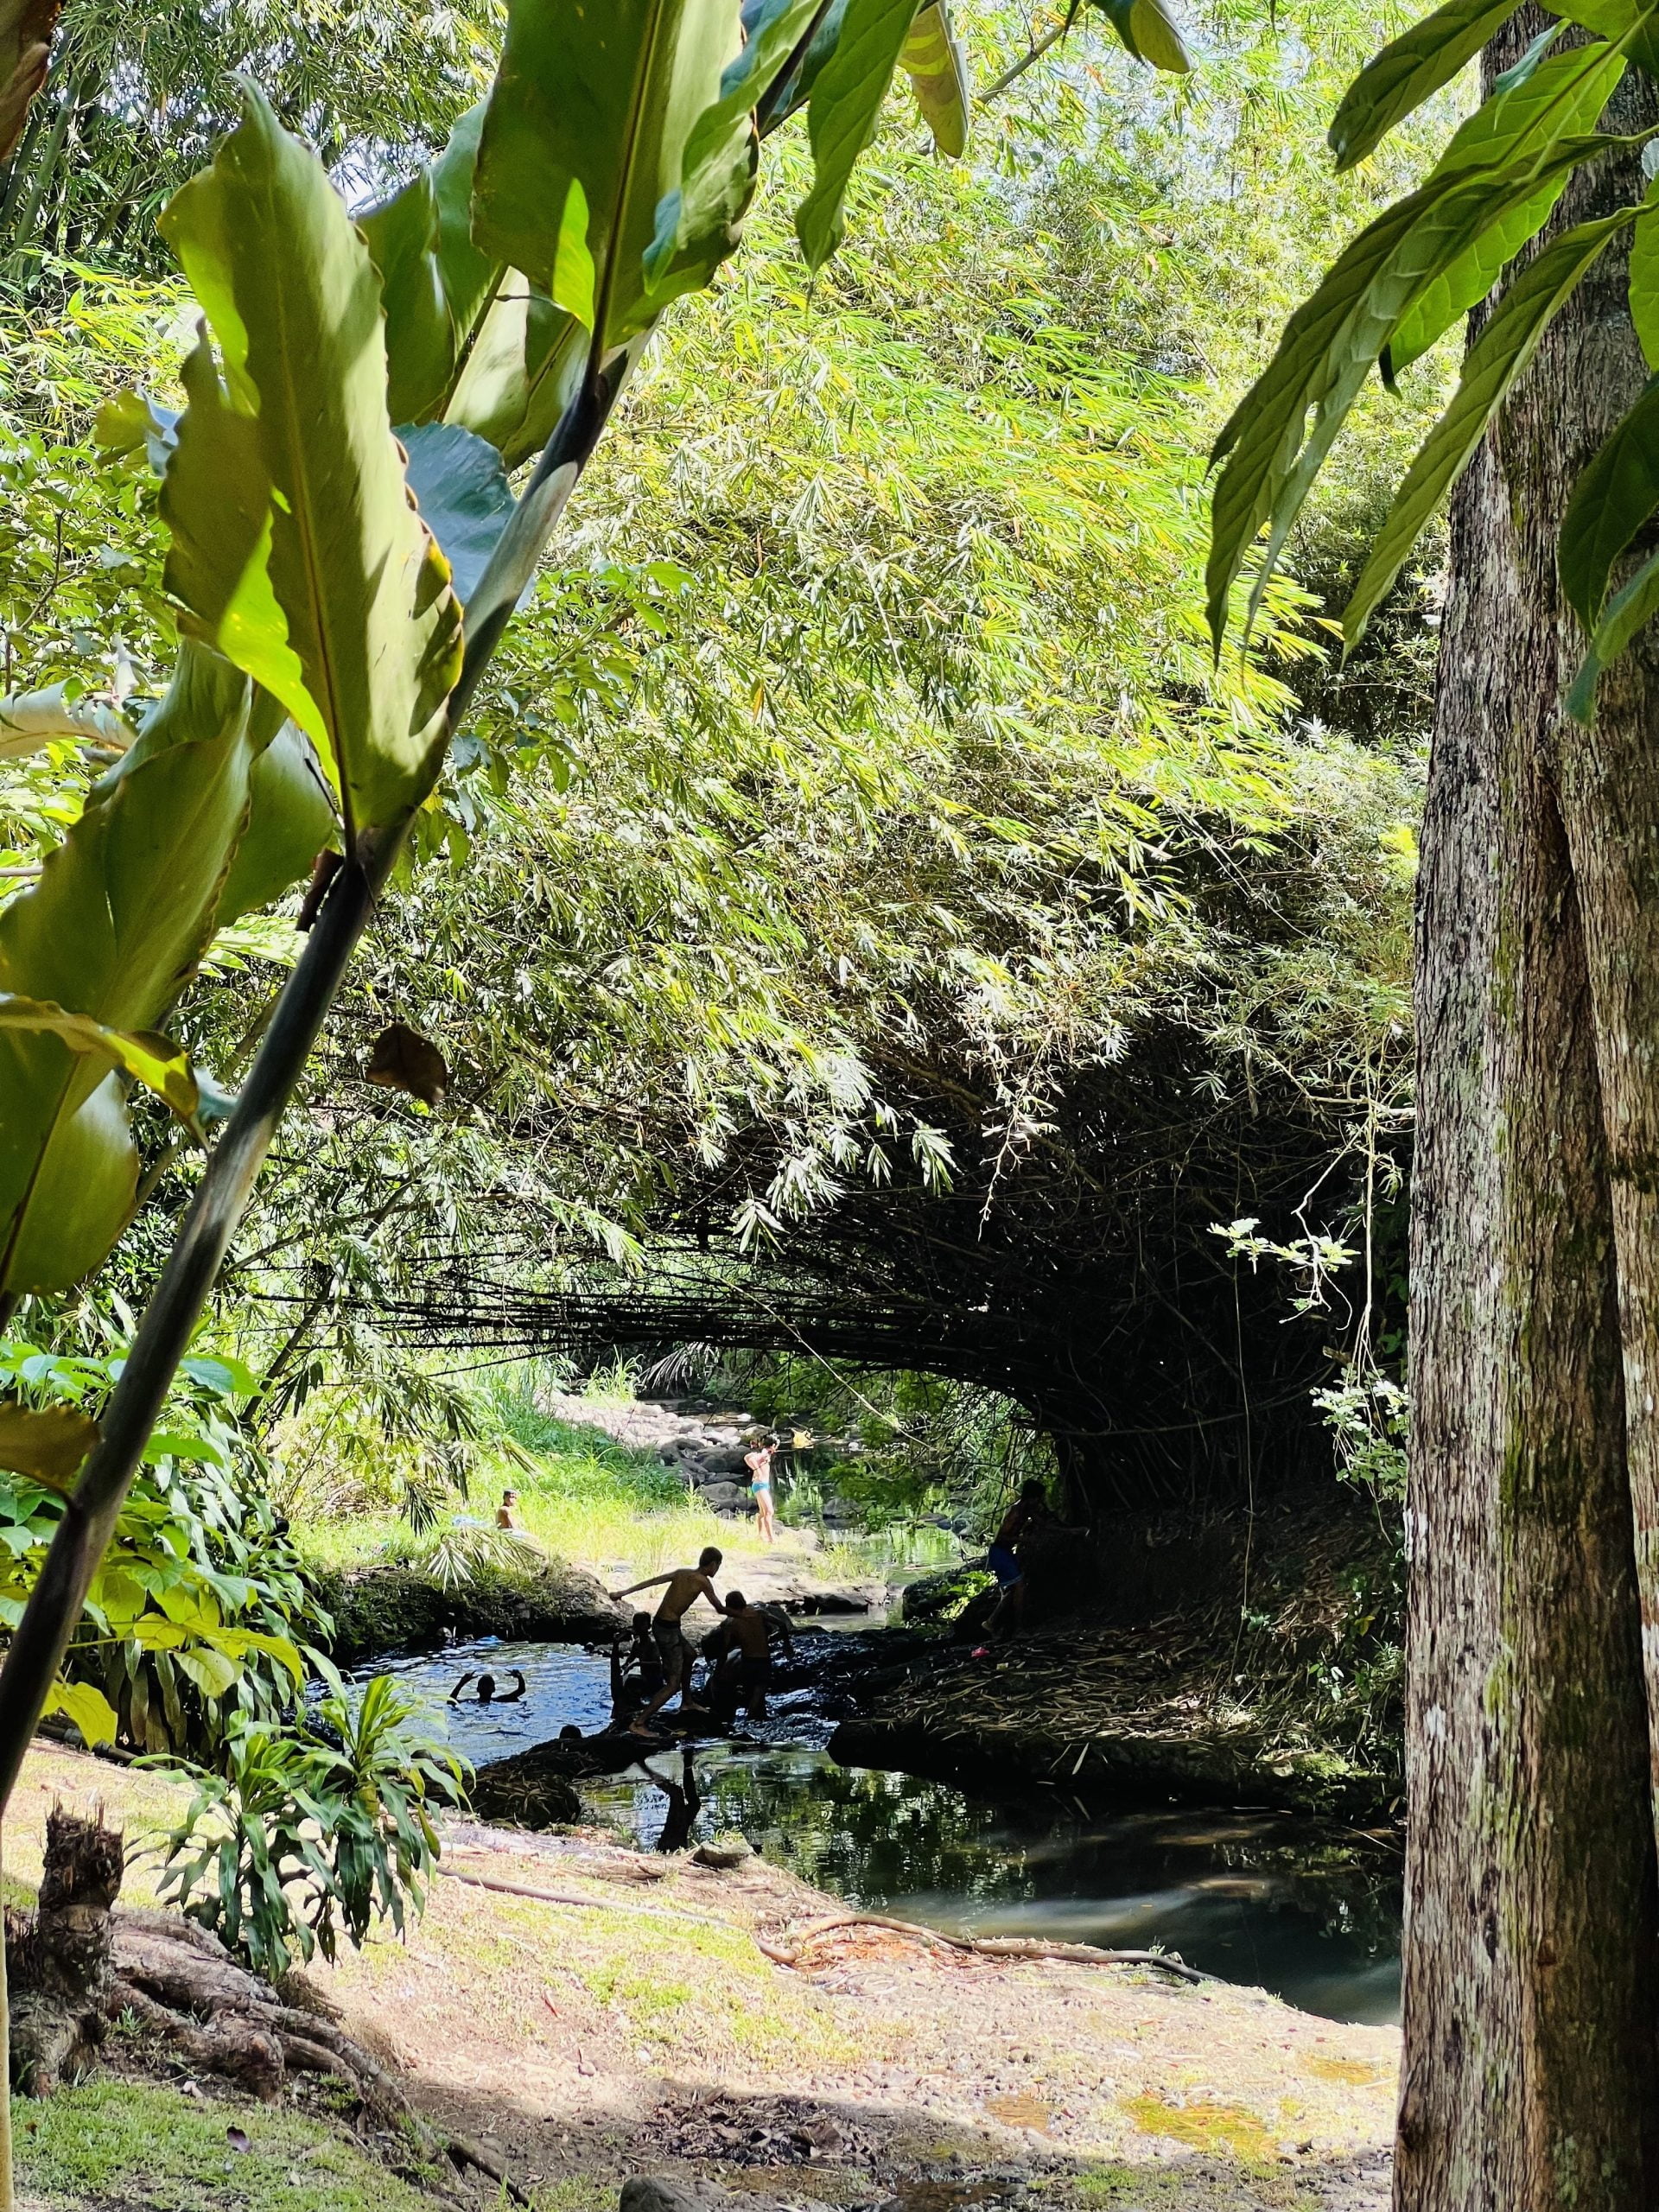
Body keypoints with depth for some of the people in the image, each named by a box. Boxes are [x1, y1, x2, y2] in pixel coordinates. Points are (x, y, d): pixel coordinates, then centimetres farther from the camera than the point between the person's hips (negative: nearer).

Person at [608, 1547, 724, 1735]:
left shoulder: (681, 1572, 7)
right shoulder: (703, 1582, -13)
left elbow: (652, 1581, 1)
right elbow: (719, 1609, -4)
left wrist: (625, 1592, -1)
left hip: (660, 1623, 9)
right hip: (669, 1630, -9)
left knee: (688, 1655, 33)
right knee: (673, 1685, -5)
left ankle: (685, 1703, 47)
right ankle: (639, 1723, -9)